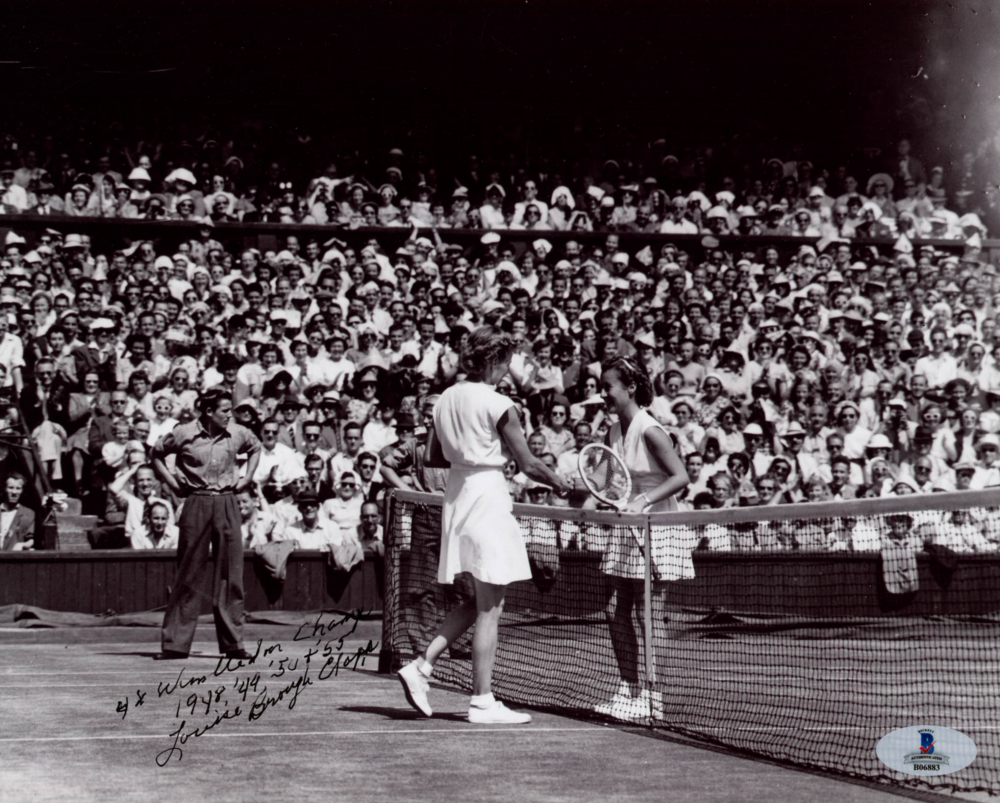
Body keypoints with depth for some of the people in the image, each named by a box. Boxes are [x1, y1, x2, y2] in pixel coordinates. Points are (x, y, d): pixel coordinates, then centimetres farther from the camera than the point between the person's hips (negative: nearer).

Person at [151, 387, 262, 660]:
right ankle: (175, 643, 6)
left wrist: (247, 478, 14)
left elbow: (256, 448, 24)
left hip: (227, 504, 2)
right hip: (196, 504, -2)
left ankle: (232, 642, 8)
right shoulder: (184, 434, -5)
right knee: (189, 575, 0)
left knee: (231, 573, 2)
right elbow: (156, 454, 12)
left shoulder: (237, 433, 2)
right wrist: (171, 482, 3)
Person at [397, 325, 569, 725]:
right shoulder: (498, 406, -14)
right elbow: (529, 464, -11)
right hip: (488, 501, -8)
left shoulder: (447, 399, 7)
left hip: (456, 498, 8)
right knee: (489, 609, -1)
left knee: (477, 603, 19)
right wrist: (565, 486, 3)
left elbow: (432, 457, 13)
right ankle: (482, 702, 2)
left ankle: (421, 665, 11)